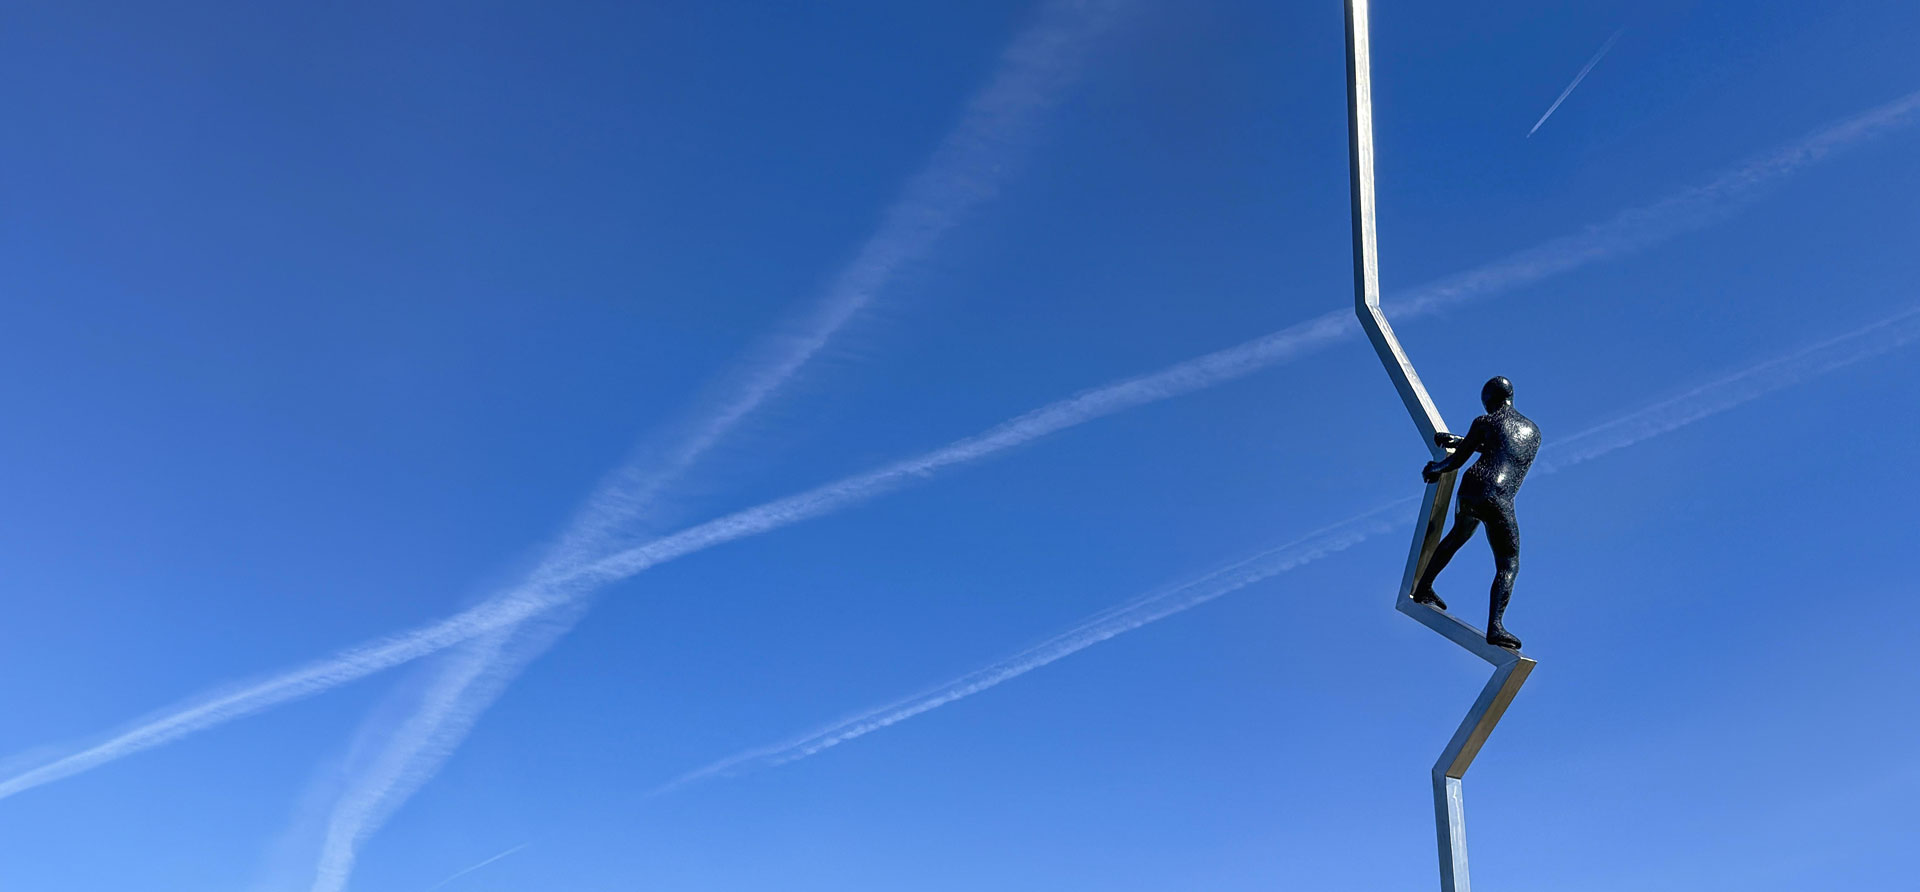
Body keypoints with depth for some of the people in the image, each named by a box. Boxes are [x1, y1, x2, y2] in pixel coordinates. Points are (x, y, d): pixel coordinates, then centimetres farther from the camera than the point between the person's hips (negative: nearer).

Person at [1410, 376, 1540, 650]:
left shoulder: (1485, 422, 10)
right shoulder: (1533, 431, 21)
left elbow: (1457, 461, 10)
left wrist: (1433, 468, 30)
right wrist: (1460, 441, 44)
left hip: (1470, 489, 1)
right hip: (1499, 501, -1)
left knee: (1458, 536, 30)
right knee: (1508, 566, 3)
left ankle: (1423, 589, 42)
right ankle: (1495, 626, -17)